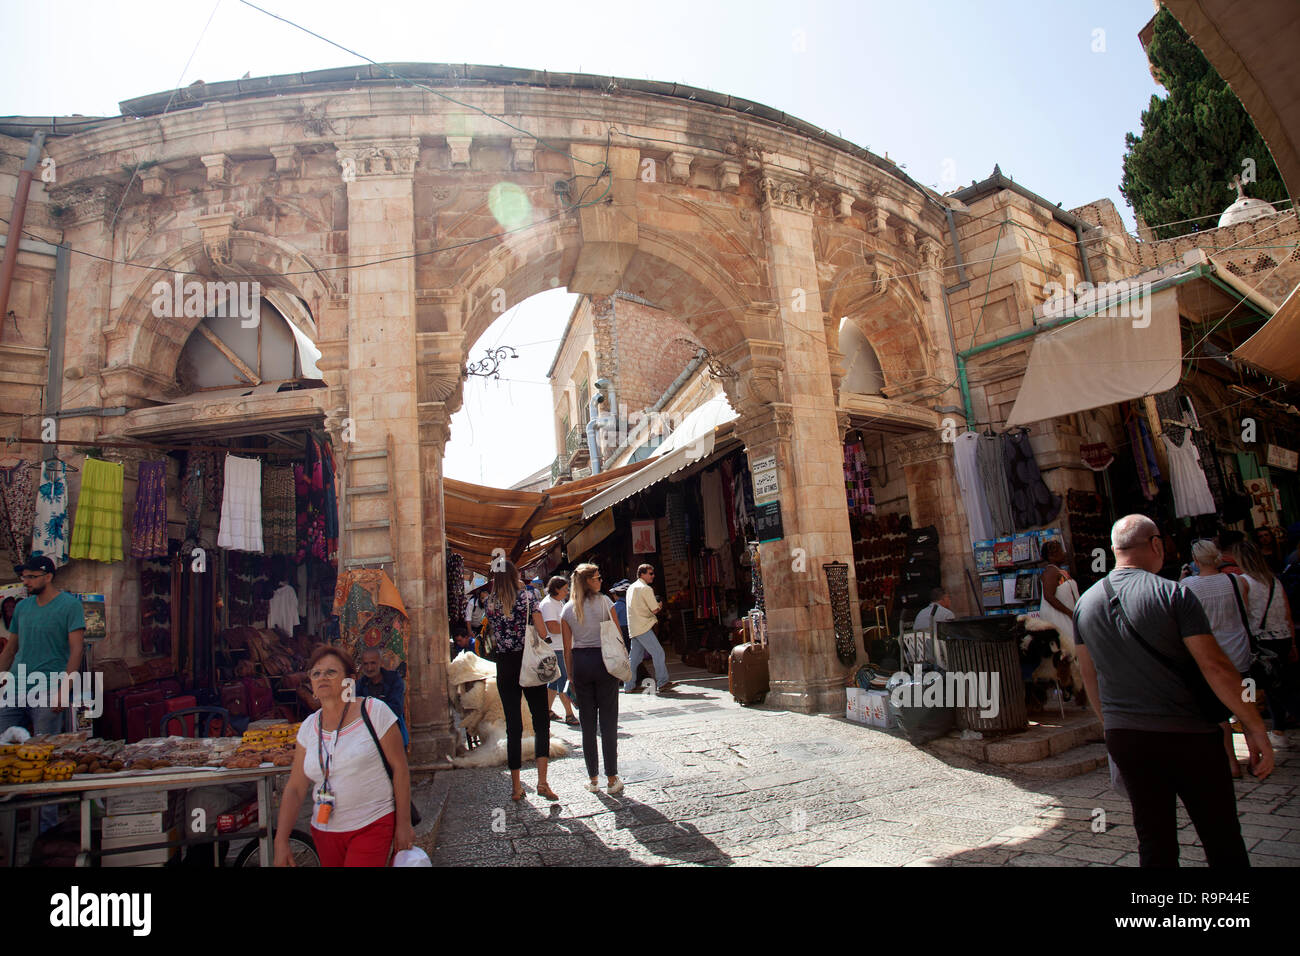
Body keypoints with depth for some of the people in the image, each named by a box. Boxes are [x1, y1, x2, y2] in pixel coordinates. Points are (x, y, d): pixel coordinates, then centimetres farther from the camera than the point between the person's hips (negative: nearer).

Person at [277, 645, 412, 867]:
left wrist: (403, 824, -7)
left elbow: (399, 767, -7)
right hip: (325, 830, 5)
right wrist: (281, 842, 0)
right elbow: (294, 788, 8)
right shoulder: (309, 727, 5)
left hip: (373, 826, -5)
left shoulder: (374, 711, -9)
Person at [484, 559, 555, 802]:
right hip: (529, 664, -2)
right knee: (541, 721, 6)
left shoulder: (490, 601, 1)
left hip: (505, 666, 2)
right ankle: (542, 780, -5)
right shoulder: (527, 596, -6)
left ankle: (516, 786, 13)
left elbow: (493, 633, 11)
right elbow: (542, 632, -10)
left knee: (513, 726, 8)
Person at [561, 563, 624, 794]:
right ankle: (612, 779, 6)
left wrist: (571, 675, 12)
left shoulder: (568, 609, 4)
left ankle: (593, 779, 15)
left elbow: (567, 647, 5)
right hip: (603, 660, -3)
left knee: (587, 721, 9)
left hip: (580, 663, 3)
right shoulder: (604, 601, -5)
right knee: (608, 719, 3)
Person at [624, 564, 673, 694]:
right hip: (643, 627, -9)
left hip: (633, 628, 9)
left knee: (635, 658, 11)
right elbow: (655, 609, -11)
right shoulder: (646, 589, -10)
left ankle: (629, 686, 13)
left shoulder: (631, 587, 18)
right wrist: (660, 606, 10)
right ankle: (662, 682, -5)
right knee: (658, 653, -6)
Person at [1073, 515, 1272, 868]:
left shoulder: (1085, 602, 3)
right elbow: (1216, 666, -14)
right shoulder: (1172, 594, -11)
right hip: (1186, 734, -4)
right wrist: (1255, 728, -5)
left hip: (1123, 737, 4)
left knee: (1154, 841, 13)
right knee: (1223, 841, 10)